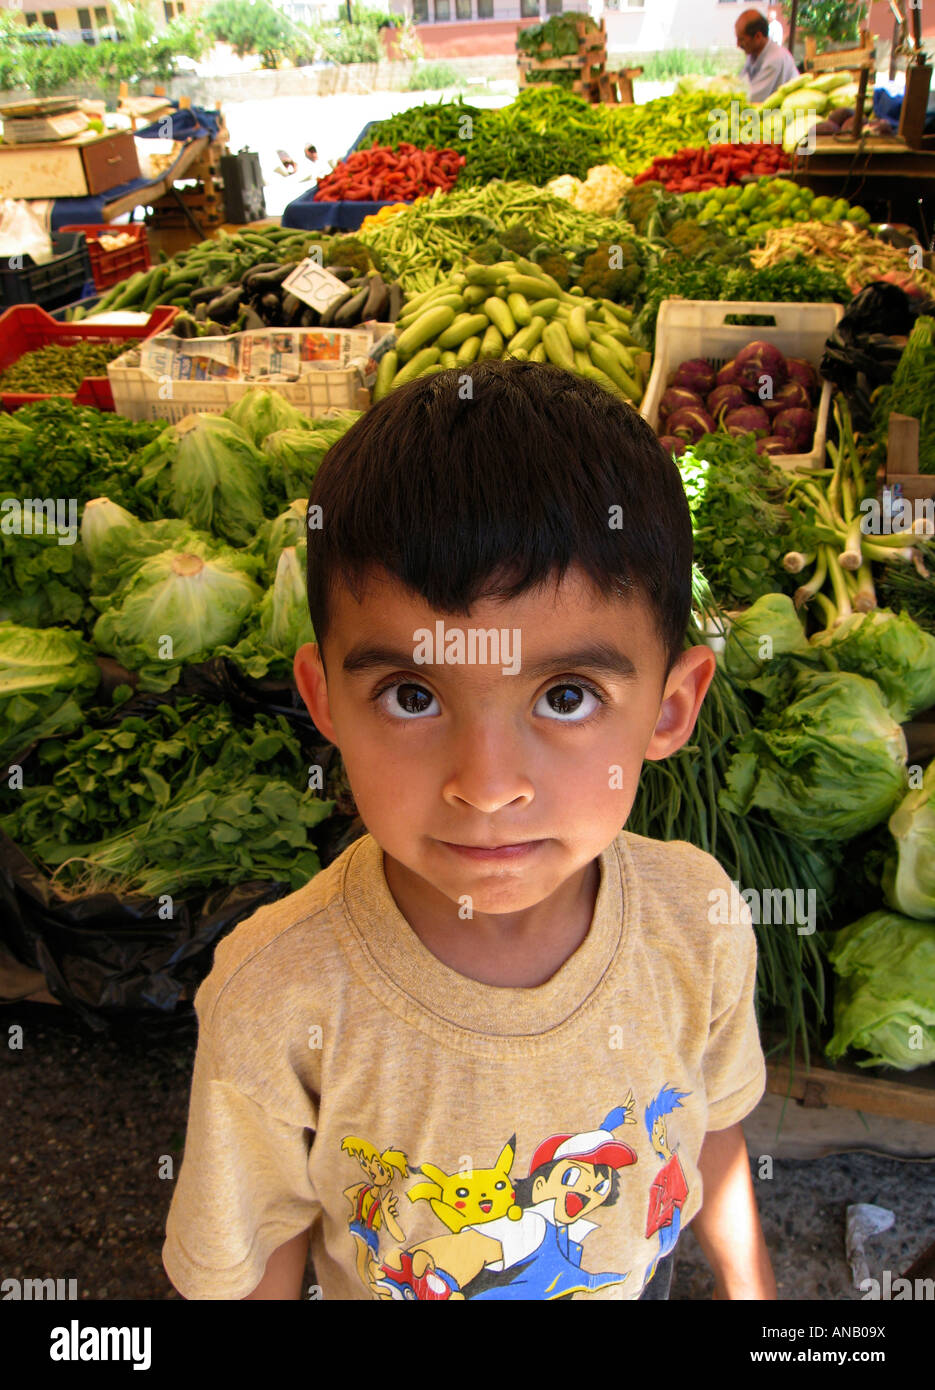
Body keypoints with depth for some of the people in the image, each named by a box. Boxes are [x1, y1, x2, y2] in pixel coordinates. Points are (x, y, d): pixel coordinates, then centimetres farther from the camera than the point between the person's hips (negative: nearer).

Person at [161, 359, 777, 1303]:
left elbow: (710, 1127, -5)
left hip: (639, 1281, 3)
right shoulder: (277, 1004, -33)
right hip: (376, 1293, -2)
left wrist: (747, 1283, 6)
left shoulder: (696, 918, -25)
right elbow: (247, 1262, -17)